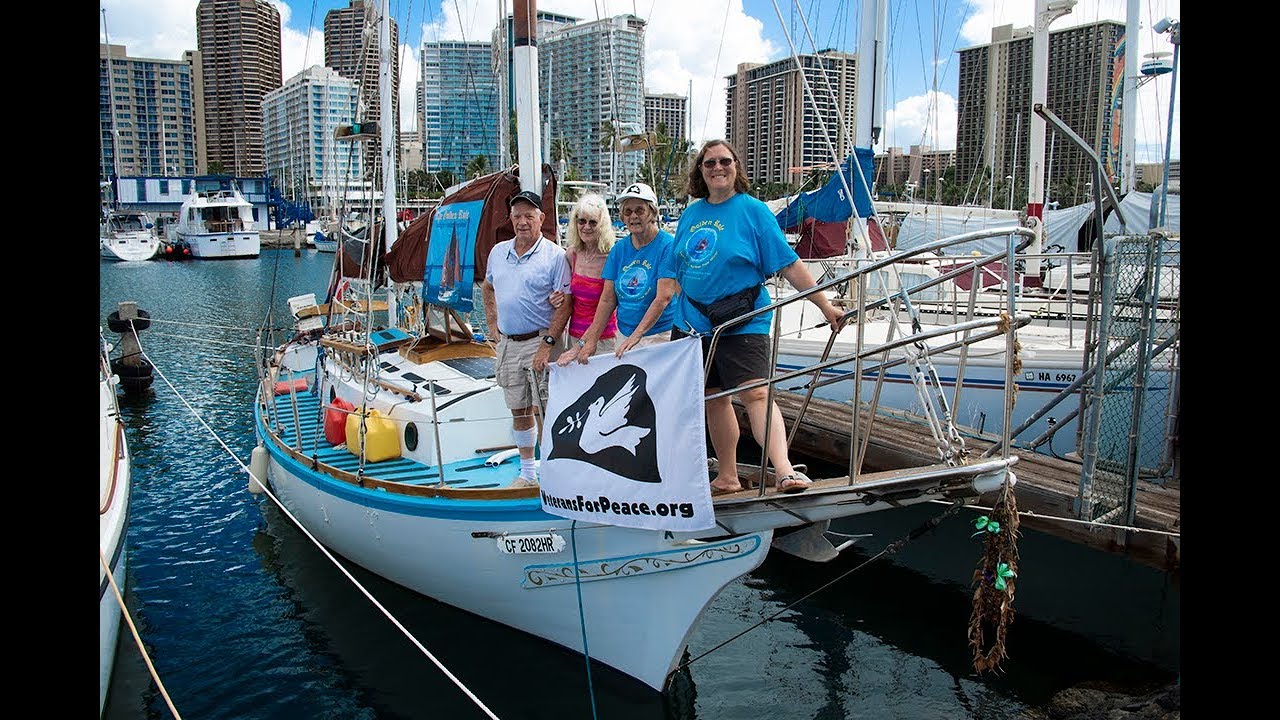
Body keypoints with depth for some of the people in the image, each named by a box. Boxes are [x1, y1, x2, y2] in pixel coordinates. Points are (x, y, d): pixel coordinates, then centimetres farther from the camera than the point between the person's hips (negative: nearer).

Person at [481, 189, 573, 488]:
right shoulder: (498, 252, 10)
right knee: (519, 411, 14)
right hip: (508, 343, 6)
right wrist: (492, 322, 16)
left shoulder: (554, 255, -8)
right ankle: (527, 472, 27)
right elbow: (487, 287, 27)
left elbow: (564, 305, -12)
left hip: (540, 341, -6)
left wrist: (547, 344, -19)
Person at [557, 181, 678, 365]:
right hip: (624, 337, 5)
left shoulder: (667, 245, -6)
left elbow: (664, 298, -15)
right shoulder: (619, 249, 11)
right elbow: (607, 299, 8)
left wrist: (637, 335, -21)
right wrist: (590, 340, 0)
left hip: (659, 335, -5)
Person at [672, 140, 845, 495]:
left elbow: (789, 264, -8)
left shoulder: (753, 211, -4)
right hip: (693, 323, 6)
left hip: (742, 324, -5)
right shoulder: (690, 214, 11)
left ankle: (784, 470, -27)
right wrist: (677, 318, 19)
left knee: (756, 394, -19)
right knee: (714, 399, 11)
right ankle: (727, 478, 23)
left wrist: (825, 306, -12)